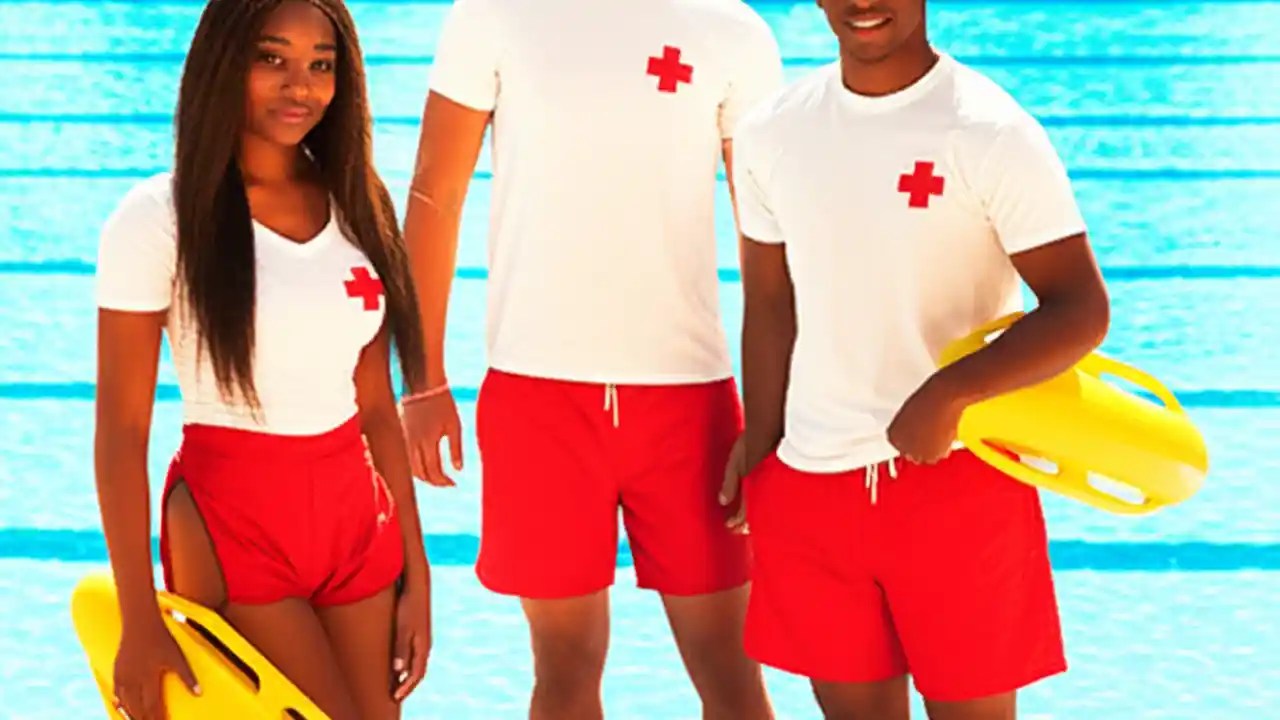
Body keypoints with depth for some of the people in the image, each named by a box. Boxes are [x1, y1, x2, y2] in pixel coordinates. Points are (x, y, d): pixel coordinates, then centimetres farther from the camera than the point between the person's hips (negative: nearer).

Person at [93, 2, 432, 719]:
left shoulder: (358, 210, 6)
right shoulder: (160, 219, -9)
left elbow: (378, 410, 9)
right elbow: (122, 431, -10)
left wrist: (416, 576, 7)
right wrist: (140, 623, -12)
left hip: (358, 522, 5)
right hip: (233, 524, -5)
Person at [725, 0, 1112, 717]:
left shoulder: (991, 133, -11)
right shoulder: (773, 133, 4)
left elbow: (1082, 308, -13)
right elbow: (772, 305, 10)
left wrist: (947, 394, -24)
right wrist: (760, 450, 5)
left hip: (961, 480, -4)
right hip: (809, 486, 4)